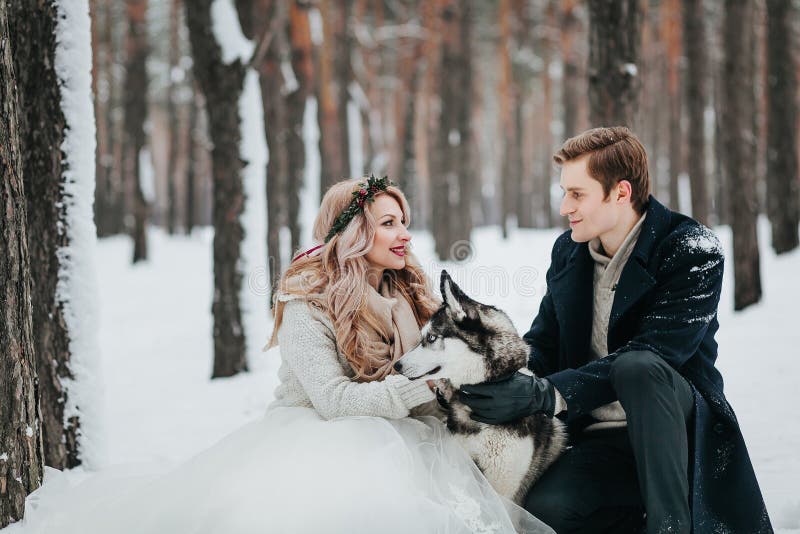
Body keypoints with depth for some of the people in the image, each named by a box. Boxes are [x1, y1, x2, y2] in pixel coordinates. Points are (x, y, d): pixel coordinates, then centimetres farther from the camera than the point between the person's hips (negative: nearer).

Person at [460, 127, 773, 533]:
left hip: (682, 427, -4)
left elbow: (652, 355, -22)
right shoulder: (567, 250, 8)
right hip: (598, 439, 4)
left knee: (638, 367, -37)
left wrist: (544, 394, -32)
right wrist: (499, 377, -16)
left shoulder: (694, 252, -12)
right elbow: (542, 343, 10)